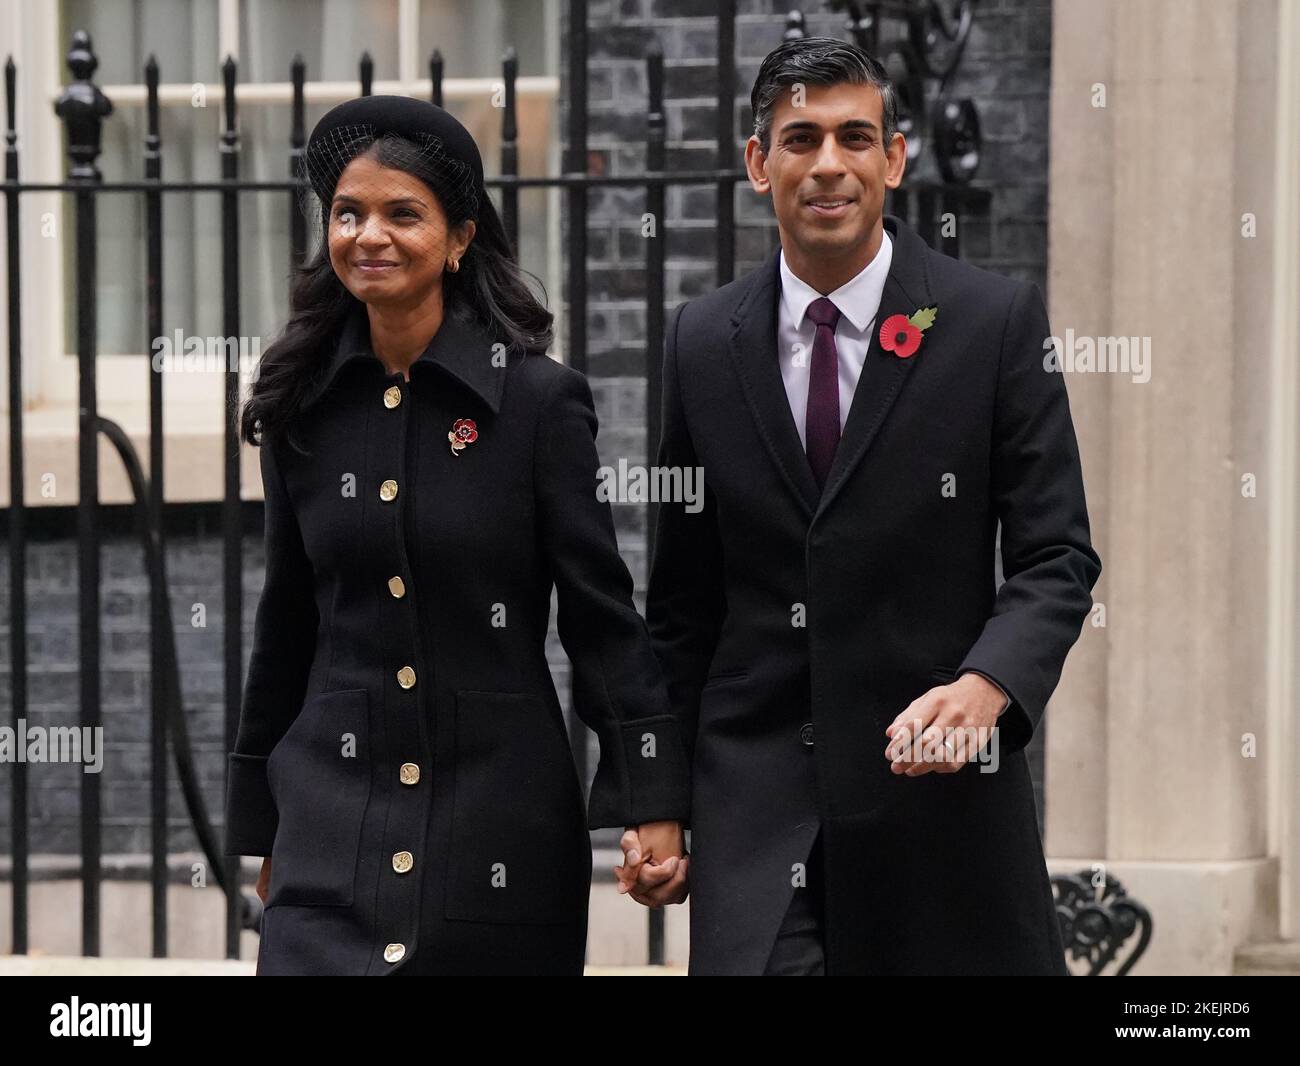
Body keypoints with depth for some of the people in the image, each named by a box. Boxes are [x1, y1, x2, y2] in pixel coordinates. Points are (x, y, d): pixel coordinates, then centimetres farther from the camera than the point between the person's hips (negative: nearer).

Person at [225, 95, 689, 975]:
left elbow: (601, 611, -3)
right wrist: (260, 827, 17)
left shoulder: (540, 400, -4)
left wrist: (651, 801, -10)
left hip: (500, 827, -2)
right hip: (334, 815, 2)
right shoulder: (301, 410, 6)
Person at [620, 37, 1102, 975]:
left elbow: (1057, 558, -4)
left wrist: (987, 686, -23)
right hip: (753, 798, 1)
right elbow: (682, 597, 13)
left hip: (939, 786, -1)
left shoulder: (997, 322, -1)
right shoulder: (702, 343, 8)